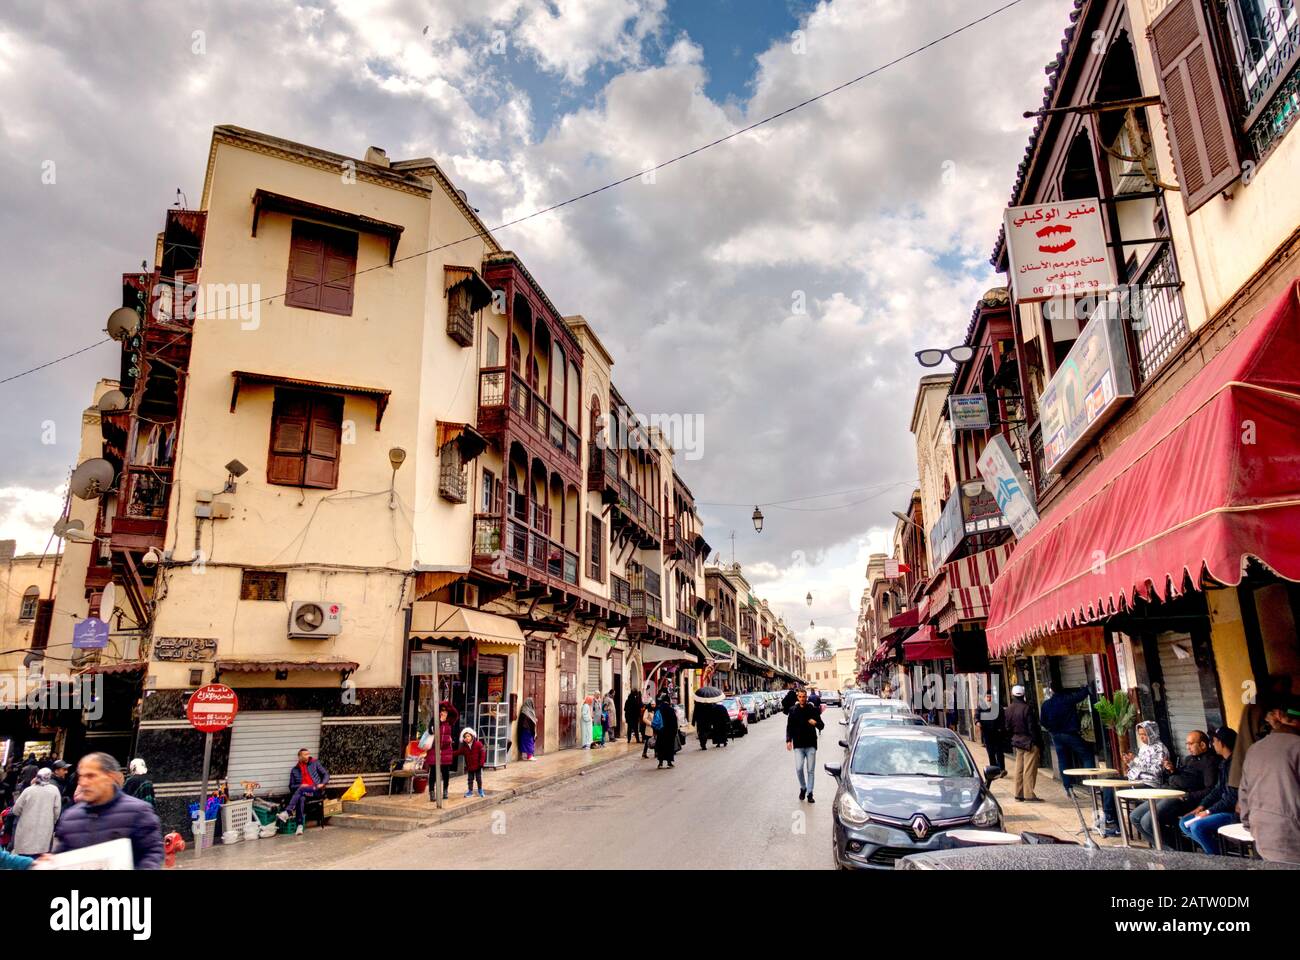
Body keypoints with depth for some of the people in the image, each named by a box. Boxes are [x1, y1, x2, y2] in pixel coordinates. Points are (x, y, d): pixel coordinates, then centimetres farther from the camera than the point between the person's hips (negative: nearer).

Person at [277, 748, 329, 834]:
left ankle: (287, 812, -42)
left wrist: (322, 784, -8)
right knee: (301, 799, -36)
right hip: (303, 792, 2)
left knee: (300, 790, -33)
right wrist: (300, 786, -4)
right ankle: (300, 825, -44)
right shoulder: (294, 770, 17)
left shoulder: (315, 763, 13)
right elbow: (291, 786, 17)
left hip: (316, 791, -2)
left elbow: (326, 774, 12)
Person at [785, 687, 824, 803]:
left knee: (811, 770, 3)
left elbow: (822, 726, 4)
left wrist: (815, 723, -18)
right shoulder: (793, 710, 3)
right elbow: (789, 727, 8)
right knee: (799, 768, -7)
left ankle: (810, 793, 14)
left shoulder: (813, 710, 0)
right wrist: (788, 740, -4)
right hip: (798, 745, 0)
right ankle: (803, 788, 17)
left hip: (811, 744, 0)